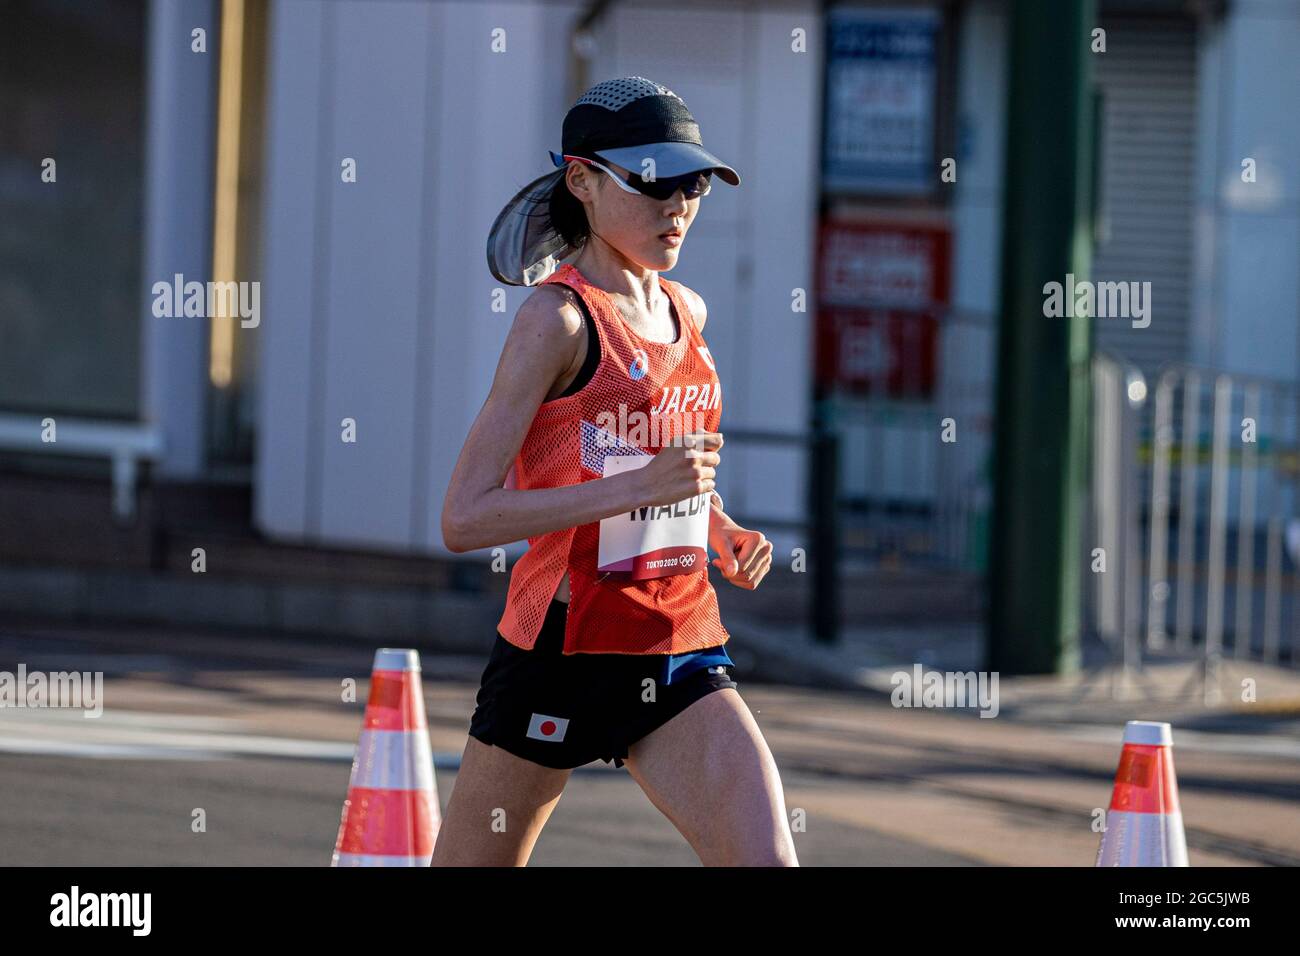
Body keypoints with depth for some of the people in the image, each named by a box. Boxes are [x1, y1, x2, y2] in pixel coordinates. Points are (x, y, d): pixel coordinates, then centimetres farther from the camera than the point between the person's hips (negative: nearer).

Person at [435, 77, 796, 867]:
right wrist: (636, 488, -26)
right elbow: (464, 519, -19)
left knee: (768, 861, -13)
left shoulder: (687, 312, 10)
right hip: (563, 649, -5)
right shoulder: (558, 316, -11)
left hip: (681, 658, 5)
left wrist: (724, 534, 10)